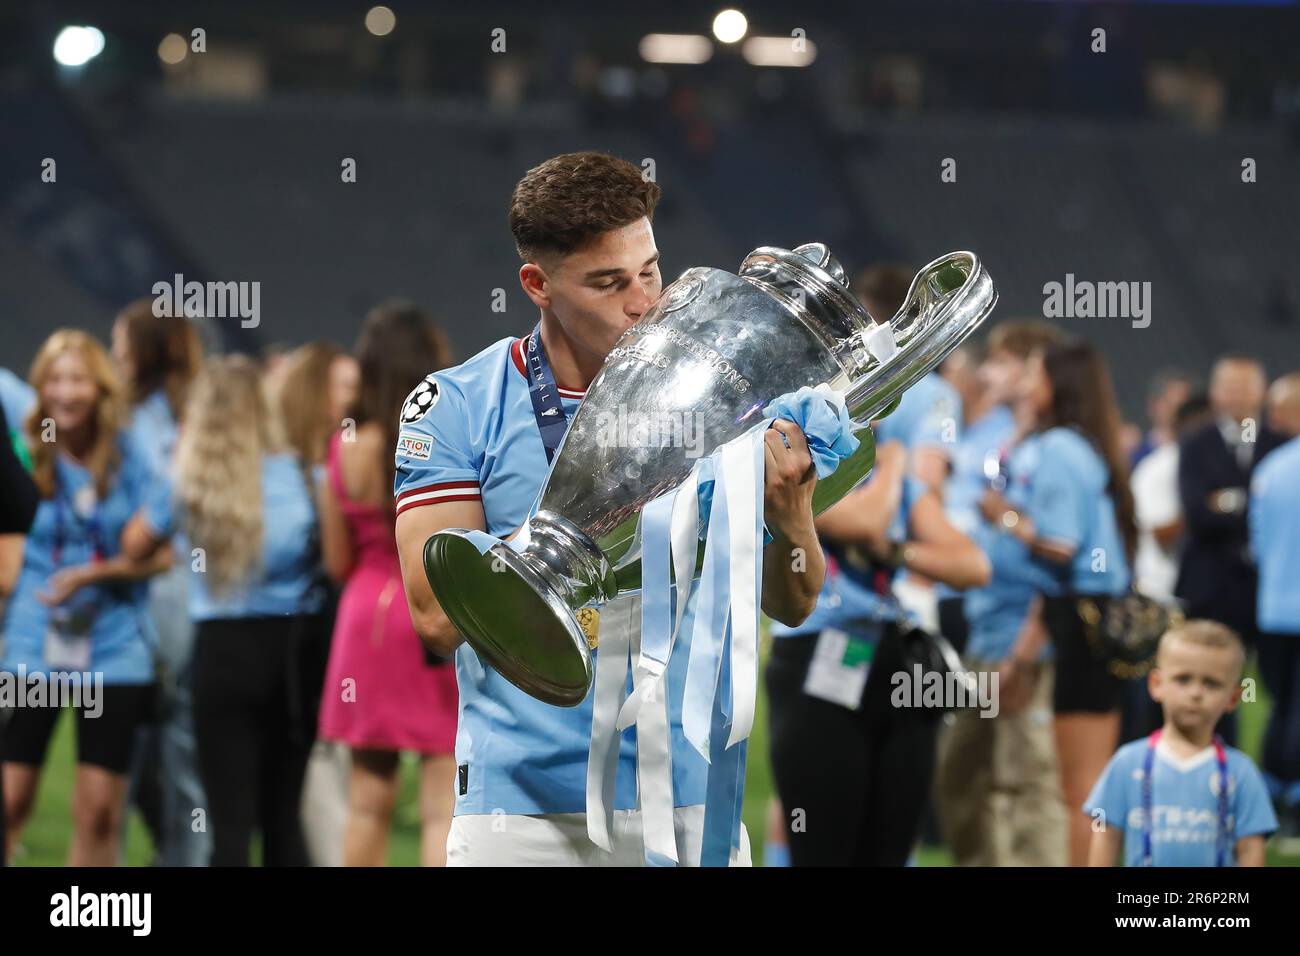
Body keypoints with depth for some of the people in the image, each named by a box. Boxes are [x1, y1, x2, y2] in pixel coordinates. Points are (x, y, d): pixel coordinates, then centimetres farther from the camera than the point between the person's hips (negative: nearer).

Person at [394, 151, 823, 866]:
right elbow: (439, 616, -12)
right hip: (524, 809, -2)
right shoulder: (455, 408, -4)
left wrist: (791, 521, -16)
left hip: (691, 804, 2)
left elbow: (789, 606, 6)